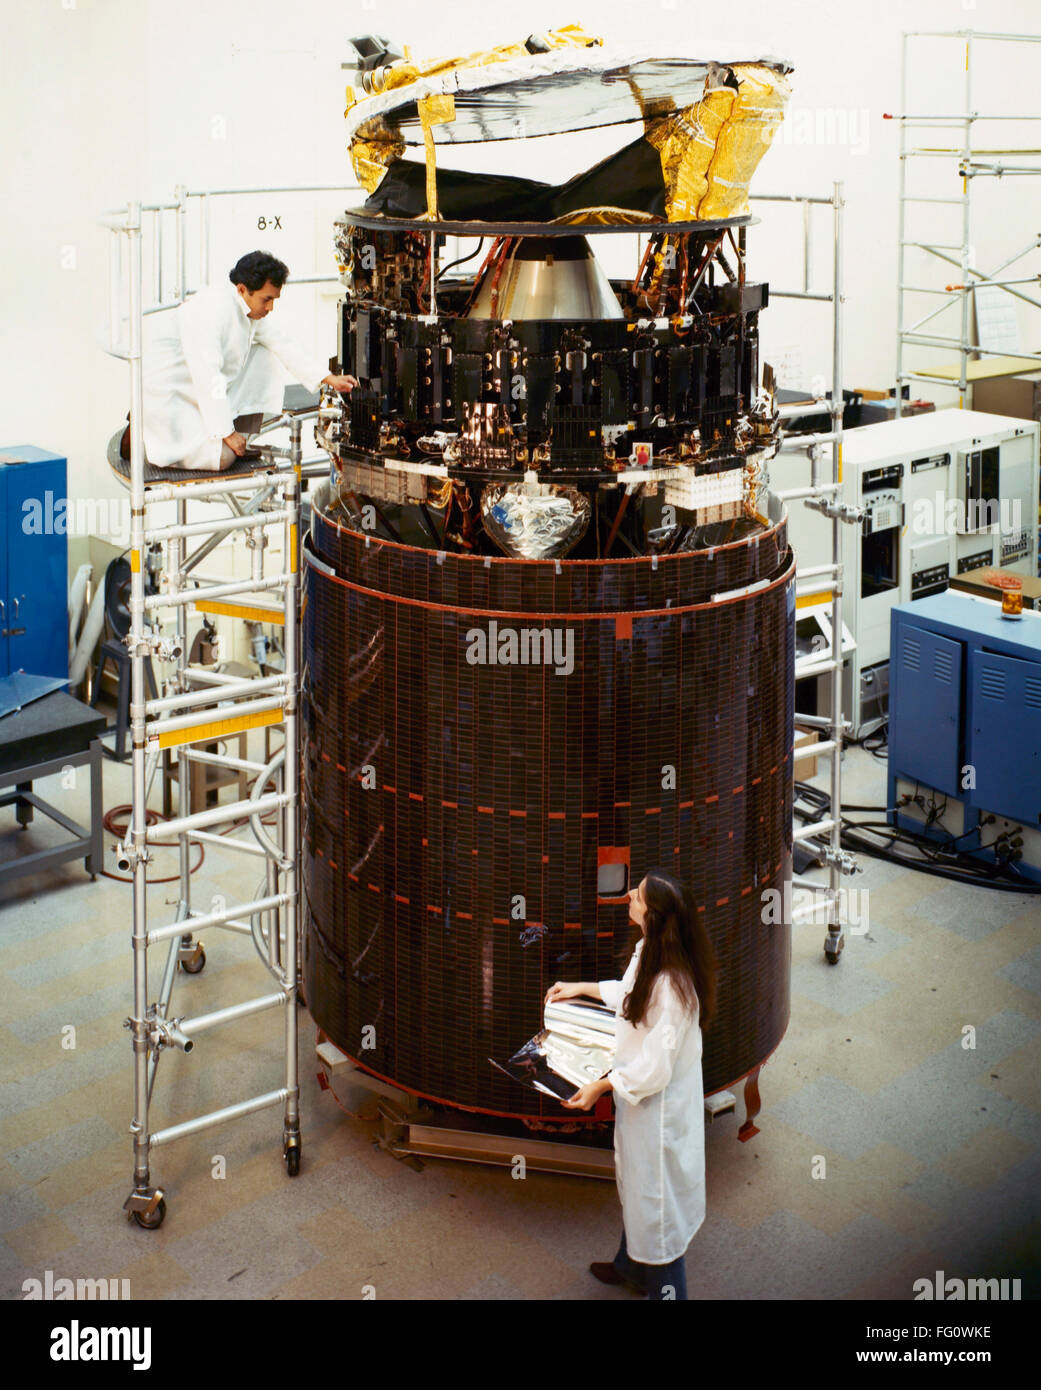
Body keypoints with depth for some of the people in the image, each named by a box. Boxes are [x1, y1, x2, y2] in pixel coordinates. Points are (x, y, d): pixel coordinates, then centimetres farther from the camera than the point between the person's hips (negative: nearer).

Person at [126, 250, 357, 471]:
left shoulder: (251, 310, 1)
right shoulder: (210, 310, -28)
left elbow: (282, 345, 13)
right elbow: (207, 377, -31)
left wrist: (329, 379, 5)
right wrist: (226, 433, -28)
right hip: (166, 393, -10)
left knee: (263, 356, 2)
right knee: (220, 457, -23)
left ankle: (243, 443, 4)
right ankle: (141, 436, -4)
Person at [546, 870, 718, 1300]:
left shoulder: (671, 985, -36)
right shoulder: (649, 953, -7)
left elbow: (655, 1066, -29)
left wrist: (602, 1085, -17)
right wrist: (581, 988, 21)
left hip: (660, 1105, -10)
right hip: (640, 1094, 10)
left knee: (656, 1196, 9)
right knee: (635, 1184, 30)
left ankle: (665, 1288, 27)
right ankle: (632, 1266, 53)